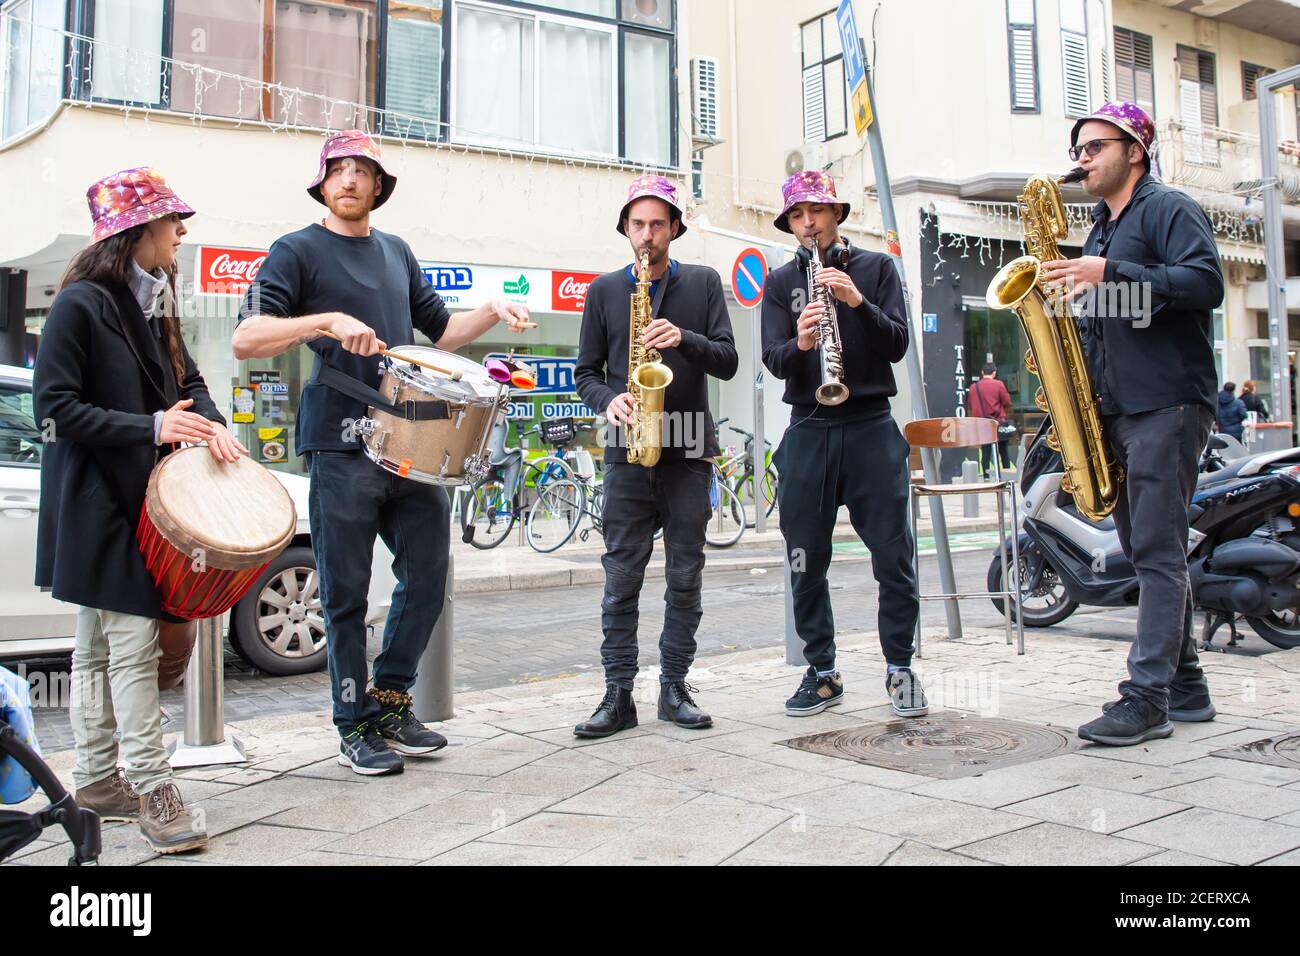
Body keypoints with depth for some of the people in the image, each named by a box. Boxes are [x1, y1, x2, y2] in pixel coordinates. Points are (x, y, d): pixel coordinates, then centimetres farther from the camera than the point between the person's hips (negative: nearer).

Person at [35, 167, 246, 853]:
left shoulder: (154, 302, 12)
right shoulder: (81, 304, -12)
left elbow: (186, 380, 18)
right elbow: (55, 408, -15)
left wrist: (211, 425, -3)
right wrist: (151, 428, -21)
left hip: (142, 501, 9)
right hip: (97, 506, -8)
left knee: (99, 650, 14)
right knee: (131, 647, -9)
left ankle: (97, 783, 23)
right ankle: (151, 792, -3)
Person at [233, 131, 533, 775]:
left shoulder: (396, 252, 19)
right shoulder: (297, 251, 1)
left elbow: (439, 329, 26)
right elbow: (245, 339, -10)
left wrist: (493, 312, 9)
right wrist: (328, 320, -22)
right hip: (341, 449, -5)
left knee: (428, 575, 7)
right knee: (347, 595, 2)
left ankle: (391, 700, 24)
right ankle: (357, 727, 15)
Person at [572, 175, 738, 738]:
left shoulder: (703, 284, 8)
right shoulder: (604, 290, 10)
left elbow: (727, 362, 1)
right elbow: (585, 371, 10)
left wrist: (684, 339, -17)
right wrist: (608, 401, -11)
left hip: (689, 451, 0)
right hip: (628, 451, 0)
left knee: (685, 579, 5)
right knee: (621, 578, 0)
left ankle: (674, 688, 16)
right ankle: (619, 695, 6)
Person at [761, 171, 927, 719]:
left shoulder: (875, 267, 9)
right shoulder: (780, 283, 12)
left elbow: (898, 344, -1)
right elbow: (773, 361, -1)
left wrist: (858, 303, -17)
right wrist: (799, 343, -23)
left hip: (871, 429, -1)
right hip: (807, 432, 2)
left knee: (894, 559, -1)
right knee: (805, 564, 4)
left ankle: (899, 668, 14)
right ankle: (822, 672, 17)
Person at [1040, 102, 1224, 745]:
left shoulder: (1168, 209, -2)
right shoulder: (1101, 231, 23)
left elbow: (1207, 283, -18)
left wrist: (1111, 275, -23)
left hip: (1167, 405, -9)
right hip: (1116, 411, 9)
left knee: (1157, 551, -11)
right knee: (1147, 551, 10)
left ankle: (1147, 697, -11)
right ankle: (1184, 686, 18)